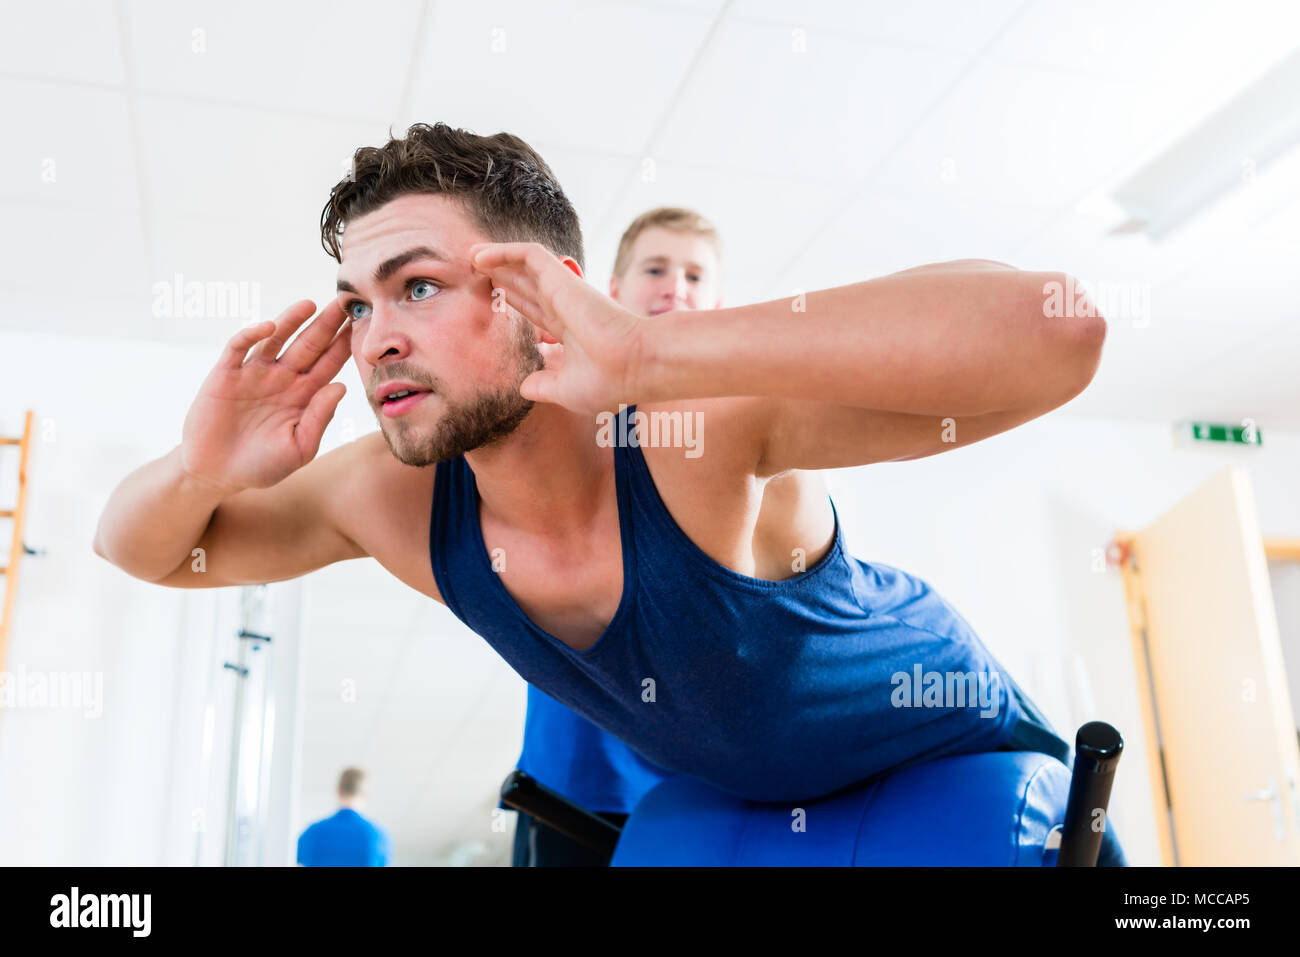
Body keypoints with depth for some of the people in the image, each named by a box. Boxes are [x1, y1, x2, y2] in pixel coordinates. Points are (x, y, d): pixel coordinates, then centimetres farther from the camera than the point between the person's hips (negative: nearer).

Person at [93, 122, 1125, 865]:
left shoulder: (702, 431, -38)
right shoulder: (395, 497, -19)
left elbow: (1053, 334, -52)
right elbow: (144, 551, -4)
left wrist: (651, 354, -56)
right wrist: (200, 468, -29)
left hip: (952, 758, -3)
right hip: (722, 805, 4)